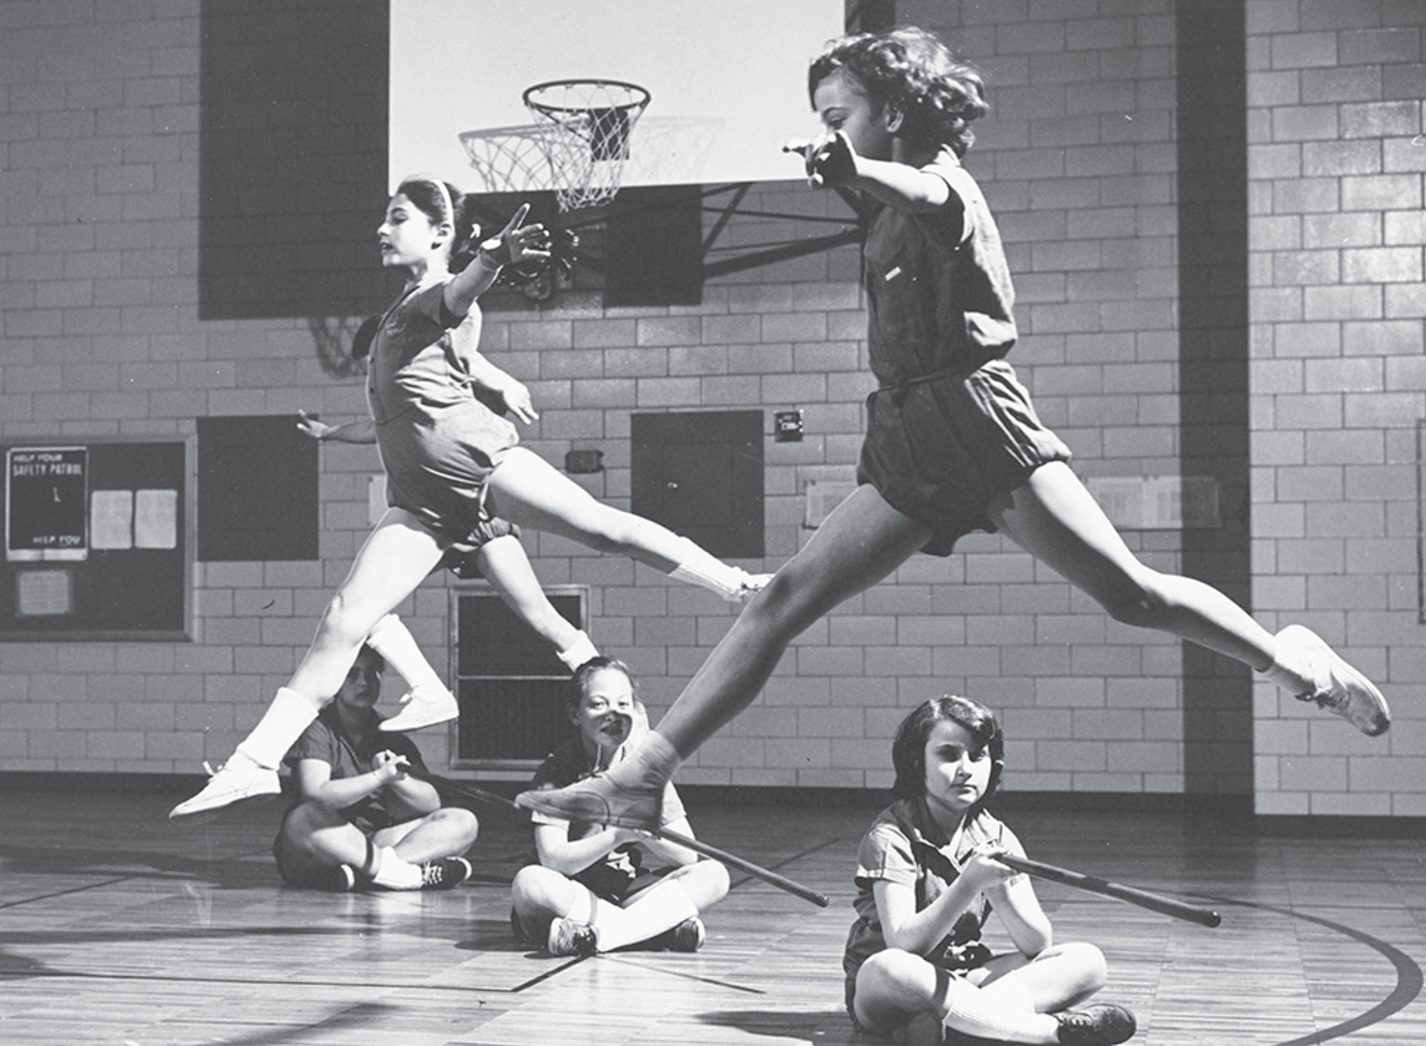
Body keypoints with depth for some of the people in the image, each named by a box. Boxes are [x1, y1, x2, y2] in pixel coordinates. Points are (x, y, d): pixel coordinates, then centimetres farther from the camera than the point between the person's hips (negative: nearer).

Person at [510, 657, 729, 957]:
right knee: (529, 882, -34)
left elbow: (689, 855, -4)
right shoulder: (557, 771, -6)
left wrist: (645, 829, -23)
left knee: (713, 875, -18)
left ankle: (599, 932, -31)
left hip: (634, 891, 3)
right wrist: (618, 835, -28)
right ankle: (664, 925, -31)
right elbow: (553, 860, -17)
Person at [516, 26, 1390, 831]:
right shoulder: (887, 216, 22)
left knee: (1129, 591, -12)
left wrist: (858, 169, -48)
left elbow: (932, 197, -28)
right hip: (907, 440, 8)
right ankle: (642, 778, -7)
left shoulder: (941, 176, -2)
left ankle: (1290, 659, 8)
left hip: (972, 414, -7)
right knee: (784, 600, -2)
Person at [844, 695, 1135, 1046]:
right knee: (887, 968, -41)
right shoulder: (891, 837, -11)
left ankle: (949, 1016, -32)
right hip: (882, 992, -5)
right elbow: (902, 944, -23)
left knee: (1087, 960, -11)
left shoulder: (995, 838, 4)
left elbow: (1038, 944, -6)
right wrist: (969, 884, -33)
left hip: (966, 980, 5)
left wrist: (998, 890, -25)